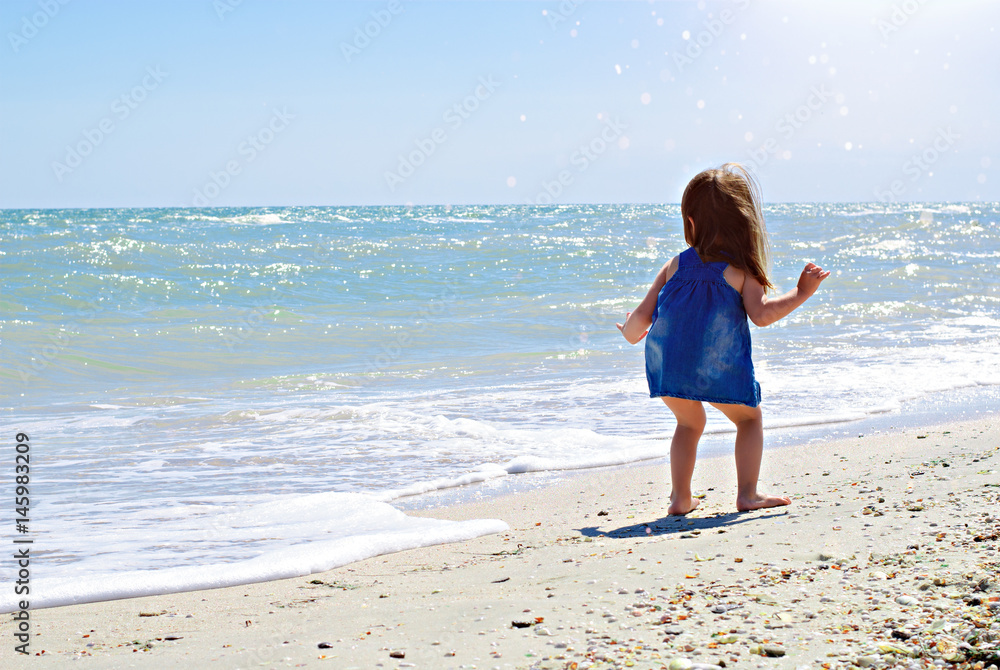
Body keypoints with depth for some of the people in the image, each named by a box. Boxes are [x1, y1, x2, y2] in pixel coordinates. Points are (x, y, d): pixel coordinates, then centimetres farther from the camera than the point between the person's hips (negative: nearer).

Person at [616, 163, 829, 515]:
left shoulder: (675, 265, 11)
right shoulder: (741, 270, 2)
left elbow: (642, 316, 10)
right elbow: (760, 314, -10)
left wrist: (630, 332, 32)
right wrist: (800, 294, 1)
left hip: (666, 364, 4)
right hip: (718, 367, -3)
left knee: (689, 423, 27)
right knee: (749, 418, 20)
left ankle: (680, 497, 18)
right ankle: (748, 494, 11)